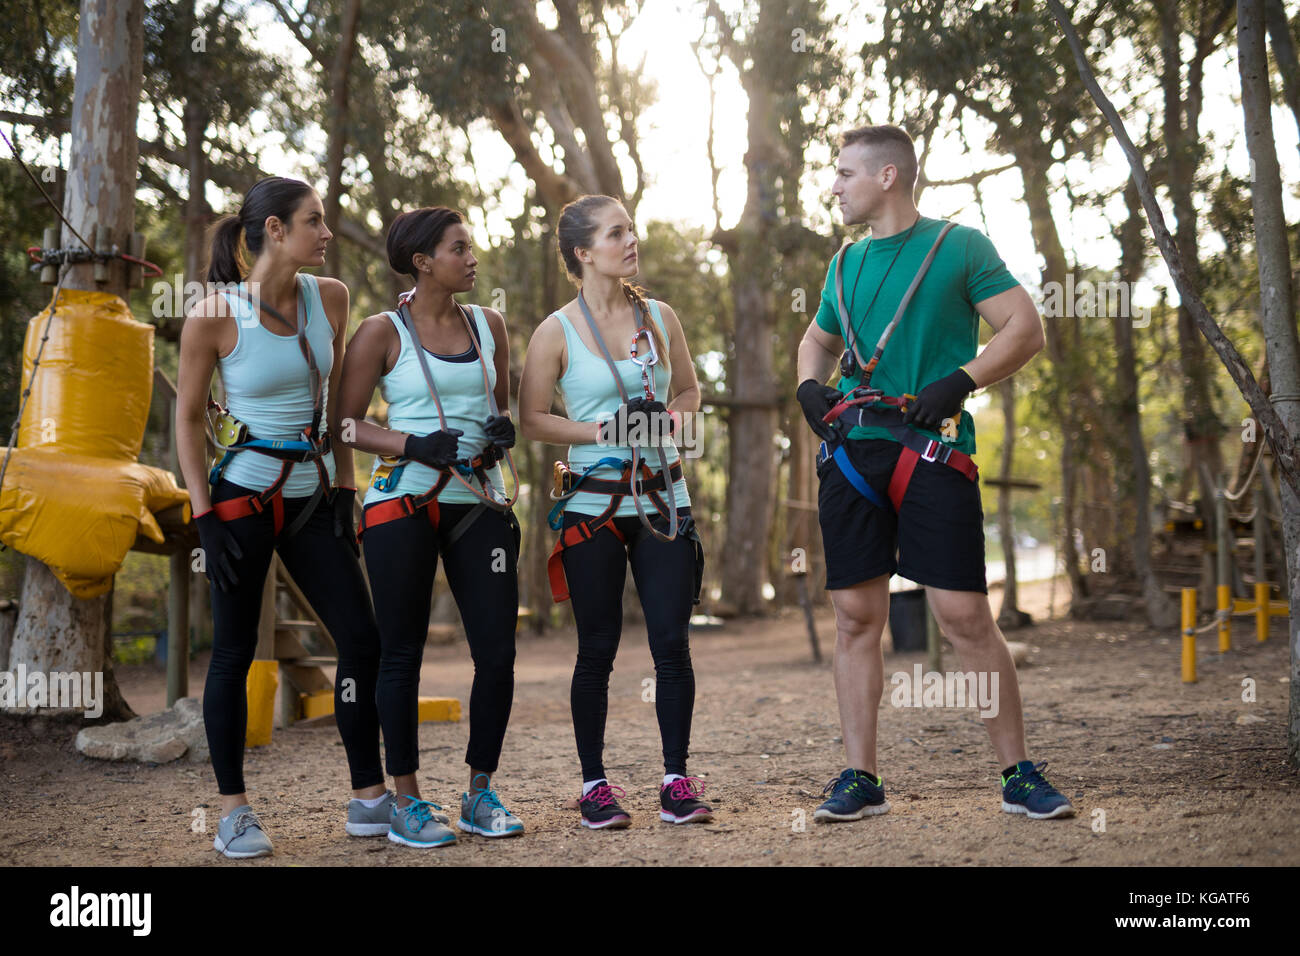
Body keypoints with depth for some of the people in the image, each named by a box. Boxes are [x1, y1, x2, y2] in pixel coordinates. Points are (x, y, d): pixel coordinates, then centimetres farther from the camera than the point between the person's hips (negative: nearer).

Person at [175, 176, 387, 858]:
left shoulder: (330, 298, 3)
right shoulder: (213, 316, -10)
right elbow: (187, 419, -3)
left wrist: (343, 491, 6)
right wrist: (205, 516, -9)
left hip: (313, 497, 5)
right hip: (243, 495, -5)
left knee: (362, 640, 1)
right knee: (234, 652, 2)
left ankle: (369, 799, 12)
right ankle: (233, 811, 14)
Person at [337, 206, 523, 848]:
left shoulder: (488, 325, 13)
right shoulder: (383, 332, 0)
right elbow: (346, 422, -2)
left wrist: (502, 429, 1)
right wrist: (412, 445, -16)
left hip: (477, 500, 4)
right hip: (403, 499, -4)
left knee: (498, 651, -2)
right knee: (402, 650, 0)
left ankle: (480, 795, 14)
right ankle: (406, 803, 10)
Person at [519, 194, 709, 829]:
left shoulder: (660, 317, 8)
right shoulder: (557, 331, -3)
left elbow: (689, 388, 19)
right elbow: (530, 419, -2)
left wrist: (670, 420, -2)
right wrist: (602, 431, -14)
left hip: (663, 500, 3)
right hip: (593, 504, -3)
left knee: (672, 642, 0)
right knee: (598, 648, 3)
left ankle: (676, 779, 11)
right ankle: (594, 783, 14)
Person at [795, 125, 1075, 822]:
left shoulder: (959, 246, 2)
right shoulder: (846, 265, 17)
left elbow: (1026, 329, -2)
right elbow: (816, 340, 32)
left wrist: (960, 383, -15)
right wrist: (809, 385, 10)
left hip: (932, 452, -5)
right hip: (852, 452, 5)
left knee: (964, 615, -7)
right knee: (856, 615, 3)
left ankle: (1018, 775, 4)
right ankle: (860, 778, 10)